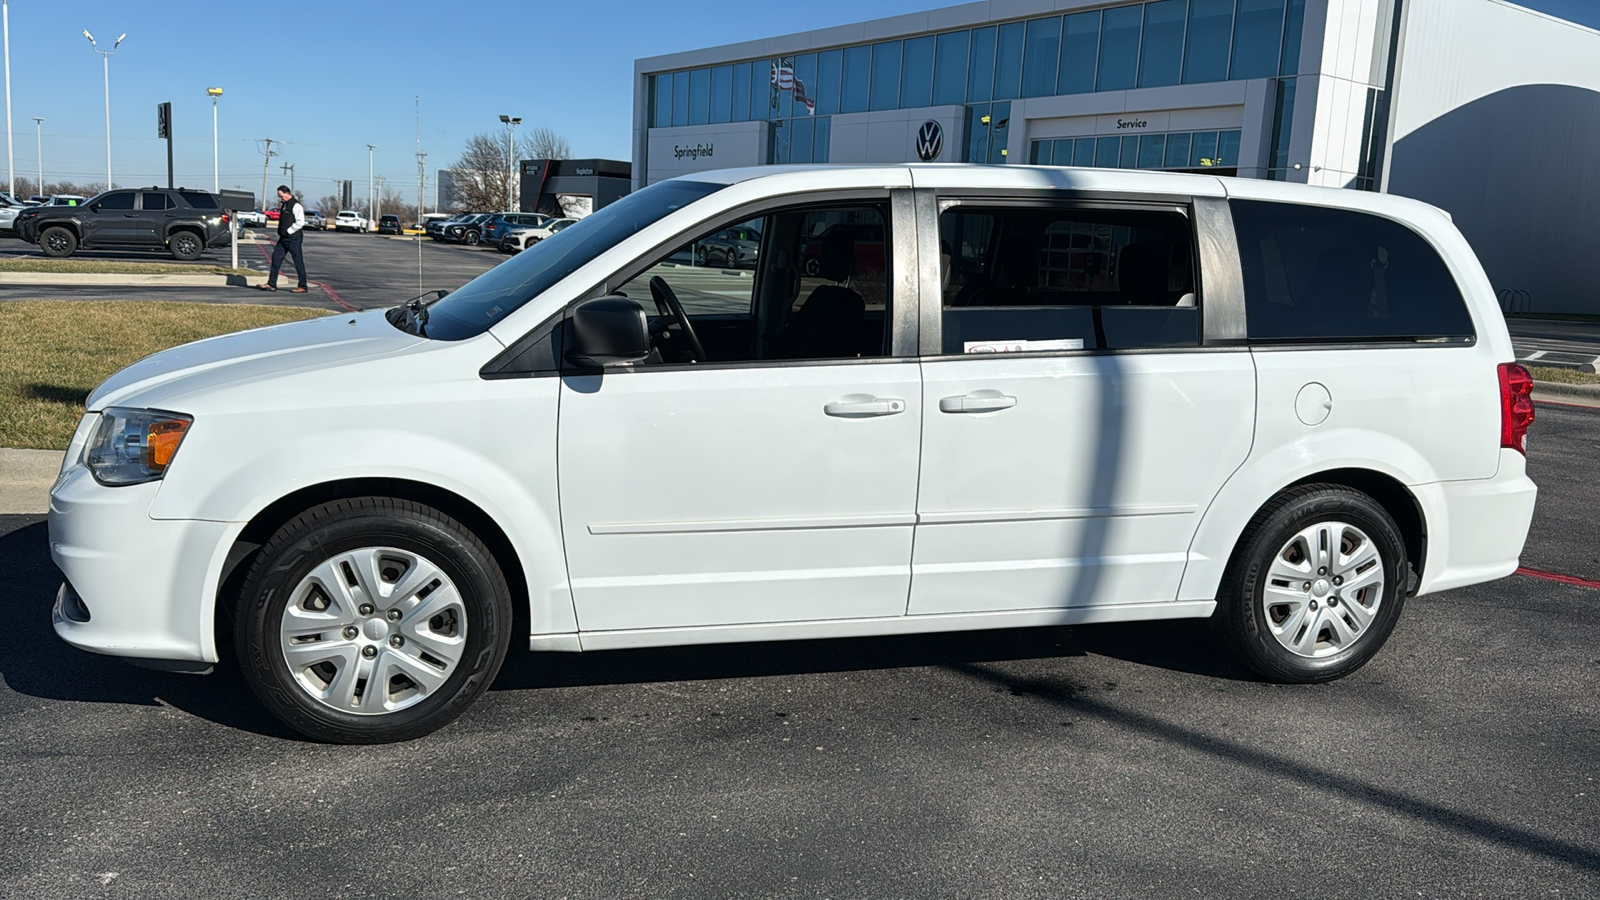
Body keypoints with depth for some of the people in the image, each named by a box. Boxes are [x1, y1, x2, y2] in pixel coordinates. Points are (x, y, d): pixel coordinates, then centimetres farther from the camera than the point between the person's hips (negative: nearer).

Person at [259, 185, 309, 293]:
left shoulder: (296, 206, -14)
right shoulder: (284, 204, 14)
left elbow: (300, 222, -22)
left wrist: (288, 231, -16)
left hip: (293, 239, -9)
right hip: (283, 238, 9)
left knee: (298, 262, -2)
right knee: (276, 258, 8)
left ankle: (302, 287, 5)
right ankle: (271, 284, 12)